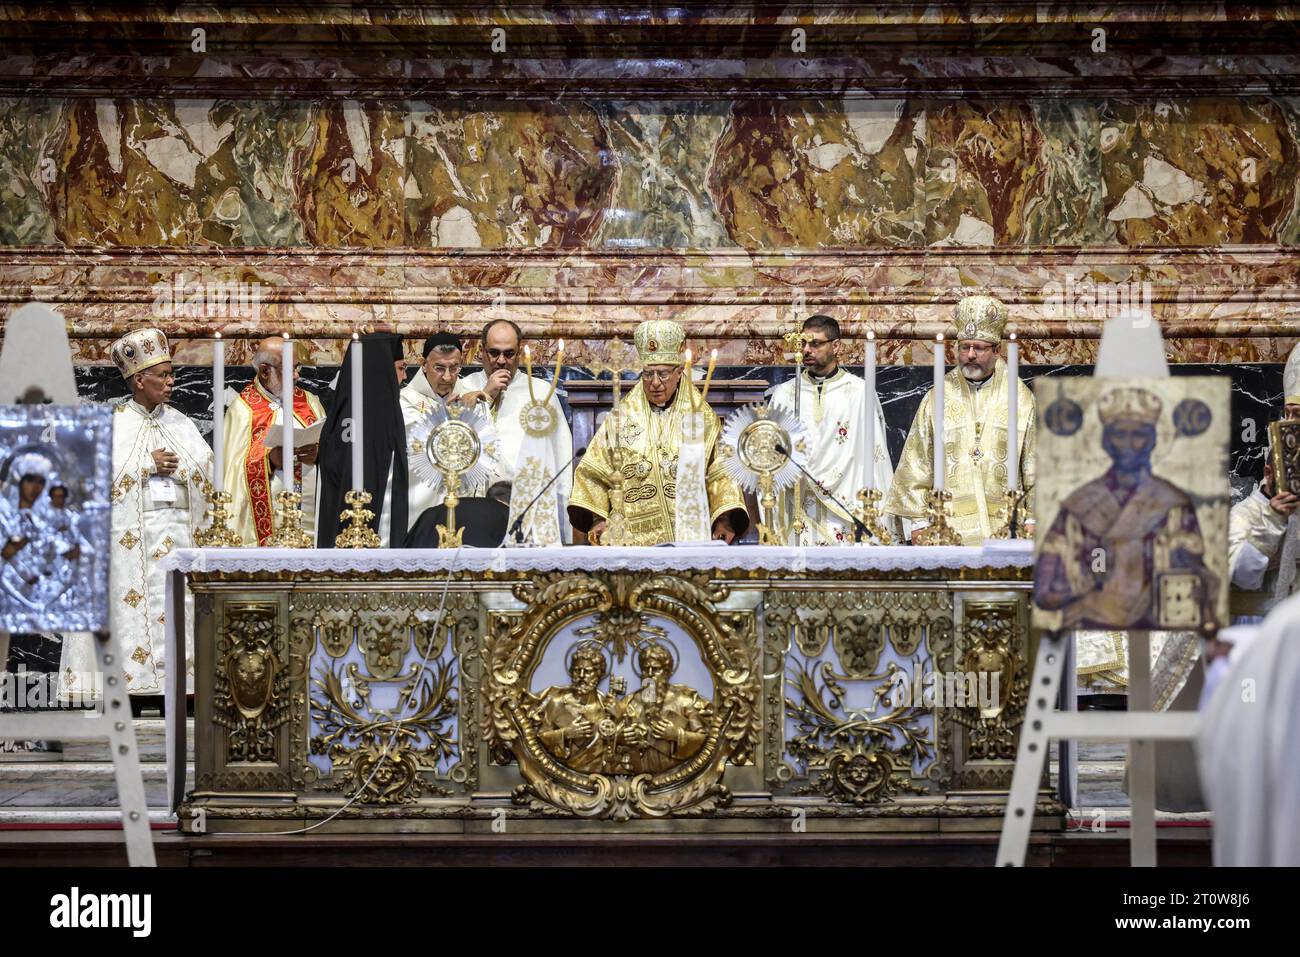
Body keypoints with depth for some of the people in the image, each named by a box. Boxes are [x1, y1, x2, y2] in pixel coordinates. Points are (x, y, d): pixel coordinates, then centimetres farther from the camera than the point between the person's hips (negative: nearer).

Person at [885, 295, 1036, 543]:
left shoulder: (1021, 399, 8)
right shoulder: (936, 399, 9)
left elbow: (1036, 467, 9)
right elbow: (916, 465, 9)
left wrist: (1033, 520, 1)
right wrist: (918, 521, 2)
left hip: (1004, 528, 0)